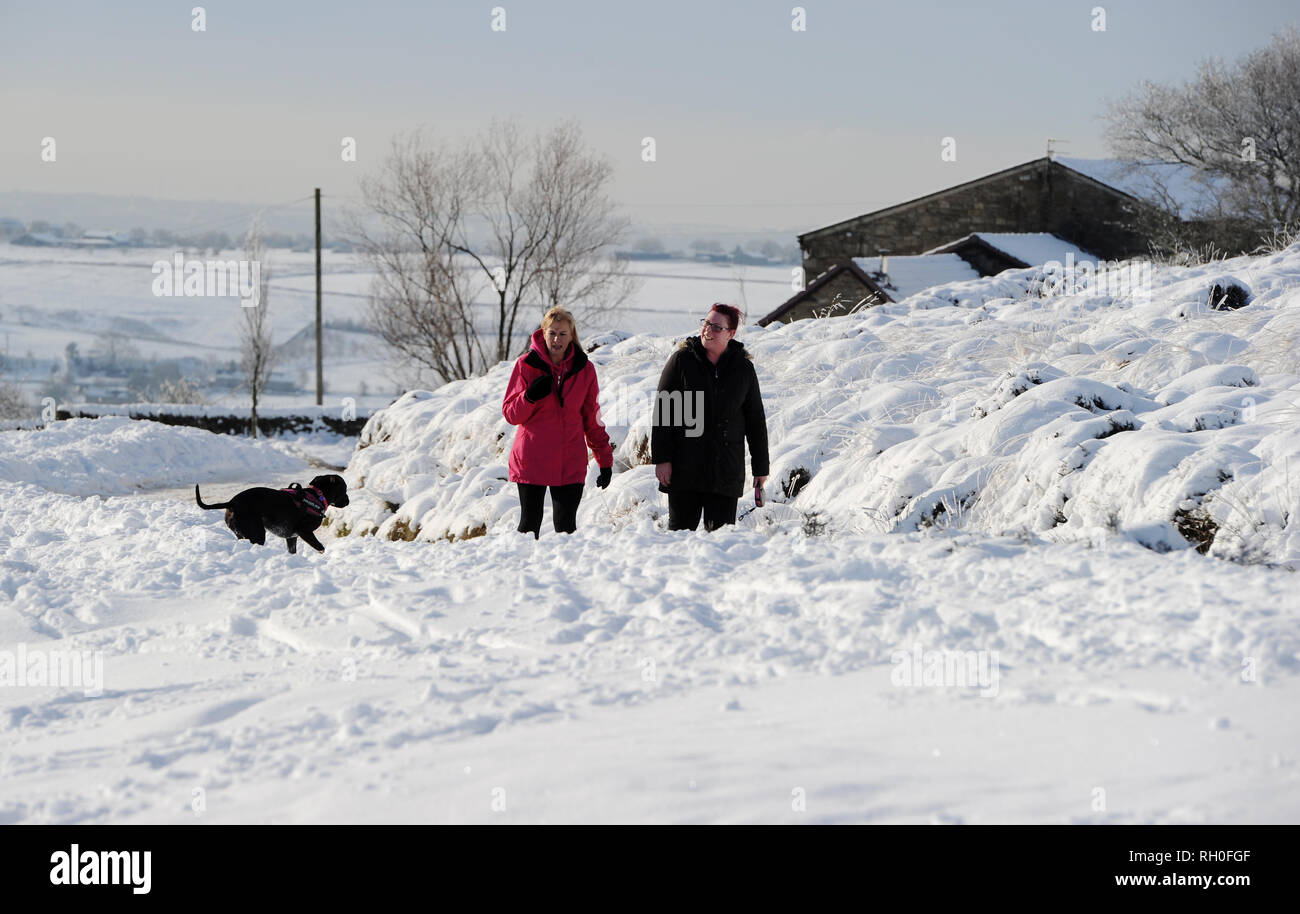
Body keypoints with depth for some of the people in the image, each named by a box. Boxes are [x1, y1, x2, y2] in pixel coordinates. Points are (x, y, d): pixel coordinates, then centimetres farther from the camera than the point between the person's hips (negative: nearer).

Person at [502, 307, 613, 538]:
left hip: (571, 464, 1)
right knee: (530, 524, 2)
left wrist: (605, 458, 11)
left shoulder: (584, 368, 5)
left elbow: (592, 419, 13)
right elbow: (511, 414, 0)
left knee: (566, 526, 2)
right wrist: (530, 397, -19)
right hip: (532, 462, -1)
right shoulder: (526, 365, -1)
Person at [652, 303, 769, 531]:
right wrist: (661, 458, -8)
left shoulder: (743, 369, 5)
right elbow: (662, 410, -1)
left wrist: (761, 467, 9)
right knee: (680, 530, 2)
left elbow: (756, 420, 10)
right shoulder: (682, 360, 0)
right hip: (685, 467, -1)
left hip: (727, 471, 1)